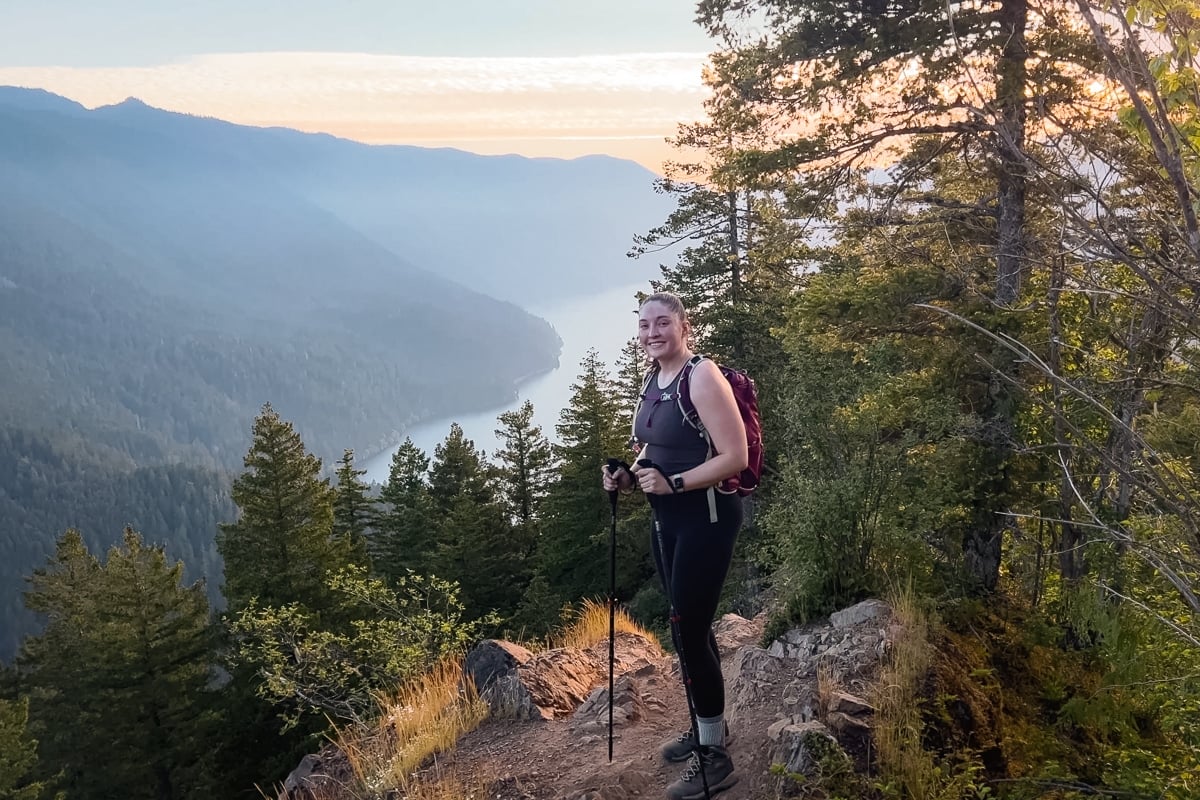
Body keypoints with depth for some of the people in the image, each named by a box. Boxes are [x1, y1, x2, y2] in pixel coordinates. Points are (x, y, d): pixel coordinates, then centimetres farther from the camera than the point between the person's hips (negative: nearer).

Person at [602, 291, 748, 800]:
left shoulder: (702, 377, -16)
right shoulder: (653, 381, 9)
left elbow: (735, 458, -19)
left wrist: (673, 483, -26)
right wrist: (627, 477, 2)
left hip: (707, 519, -8)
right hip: (668, 519, 8)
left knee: (689, 632, -5)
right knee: (689, 628, 17)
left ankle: (714, 758, 10)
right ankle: (708, 727, 35)